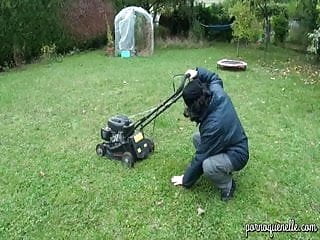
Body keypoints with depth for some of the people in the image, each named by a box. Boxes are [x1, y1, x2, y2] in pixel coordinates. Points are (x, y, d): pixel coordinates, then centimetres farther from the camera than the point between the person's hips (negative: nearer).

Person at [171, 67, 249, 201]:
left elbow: (200, 157, -24)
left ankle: (227, 185, -2)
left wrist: (186, 180, -10)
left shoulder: (213, 125, -36)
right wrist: (198, 72, -2)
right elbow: (215, 79, 12)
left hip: (237, 155, -9)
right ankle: (220, 165, 14)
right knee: (197, 138, 7)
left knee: (207, 165, -33)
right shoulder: (217, 92, -16)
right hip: (232, 142, 9)